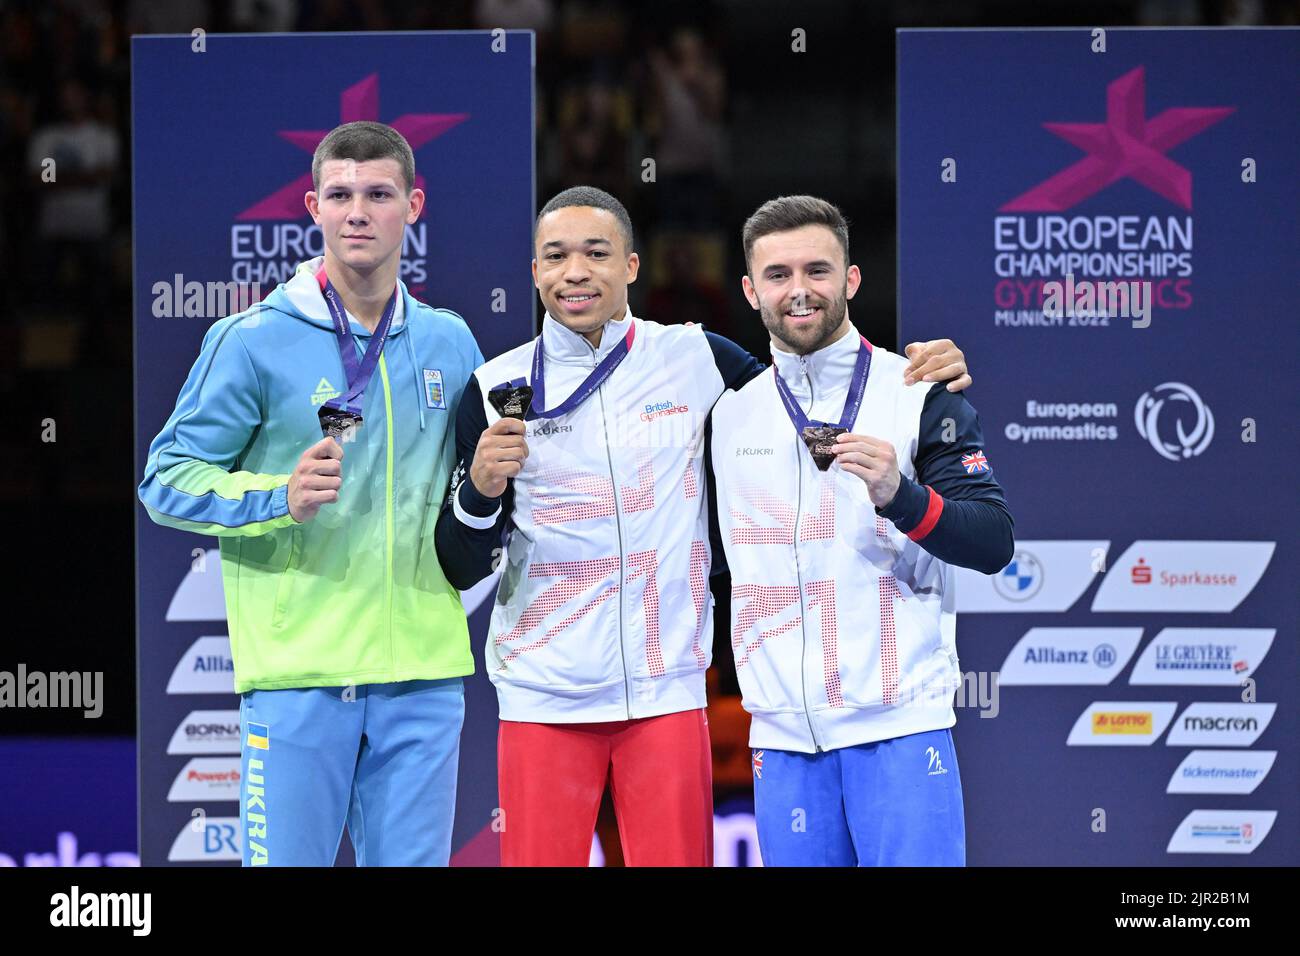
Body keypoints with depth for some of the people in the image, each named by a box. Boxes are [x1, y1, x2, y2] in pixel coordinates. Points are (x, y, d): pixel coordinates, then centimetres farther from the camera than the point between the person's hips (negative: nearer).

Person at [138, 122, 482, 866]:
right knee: (286, 859, -4)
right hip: (298, 672, -4)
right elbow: (168, 478, -3)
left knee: (412, 860, 6)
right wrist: (280, 498, -18)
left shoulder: (449, 343, 12)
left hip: (423, 673, 4)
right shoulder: (255, 341, -3)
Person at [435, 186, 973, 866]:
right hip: (543, 698, 0)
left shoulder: (694, 358, 3)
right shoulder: (497, 389, 2)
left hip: (666, 691, 0)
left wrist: (913, 372, 1)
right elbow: (462, 571, 4)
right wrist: (480, 491, -17)